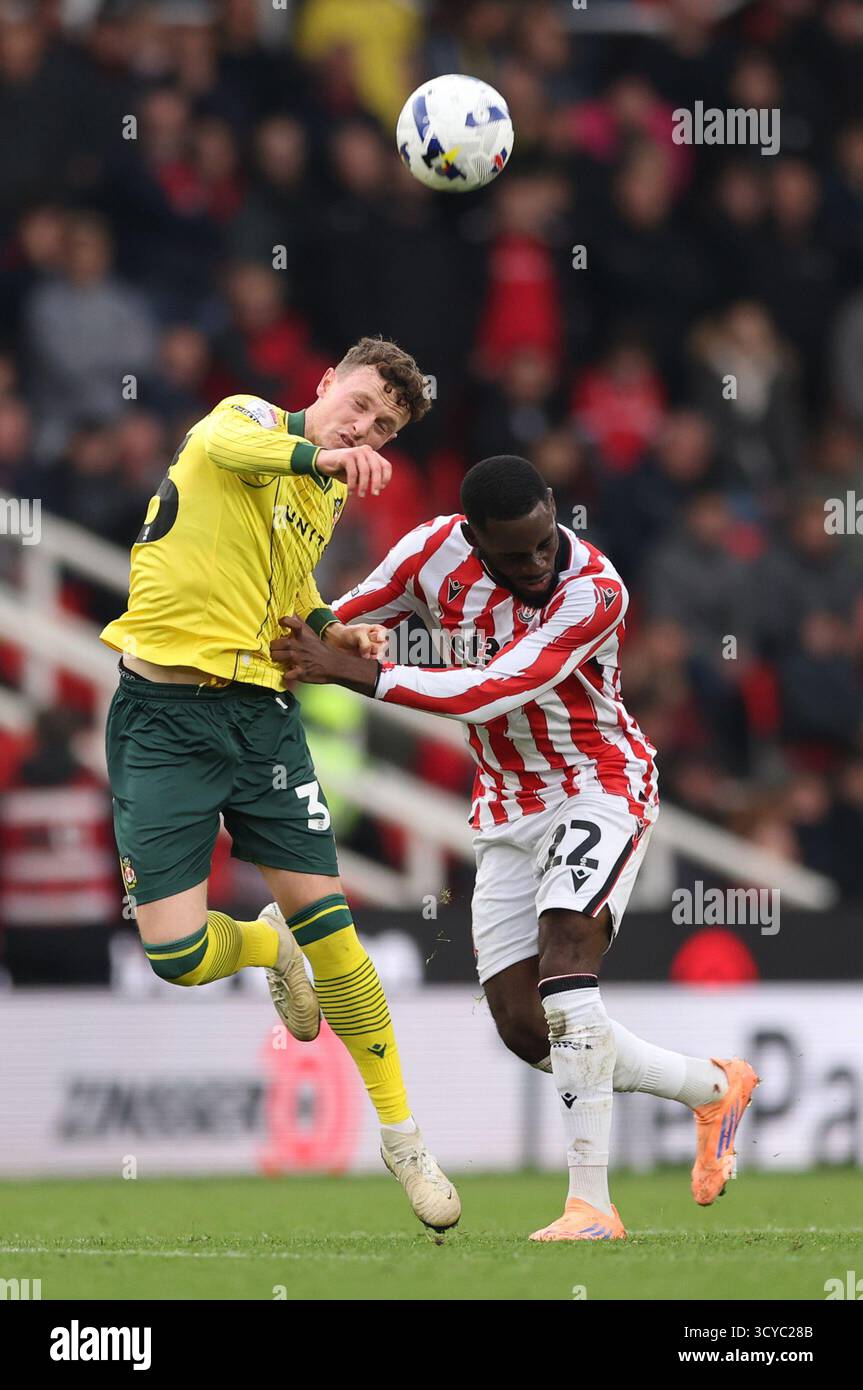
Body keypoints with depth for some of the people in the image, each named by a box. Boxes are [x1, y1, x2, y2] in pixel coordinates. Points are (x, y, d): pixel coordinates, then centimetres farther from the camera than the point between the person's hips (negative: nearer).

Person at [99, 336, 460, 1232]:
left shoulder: (329, 501, 14)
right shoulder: (251, 420, -7)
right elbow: (226, 441, -33)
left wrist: (327, 629, 10)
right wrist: (318, 454, -54)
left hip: (260, 713, 5)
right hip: (164, 714, -5)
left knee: (325, 922, -3)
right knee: (177, 954, -11)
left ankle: (400, 1135, 8)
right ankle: (270, 947, 25)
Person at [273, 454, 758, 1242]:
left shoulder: (595, 594, -26)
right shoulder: (435, 554, -11)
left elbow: (489, 693, -33)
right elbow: (343, 623, 7)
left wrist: (354, 672, -35)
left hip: (600, 789, -6)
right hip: (510, 813, 6)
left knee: (565, 947, -30)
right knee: (525, 1028, -1)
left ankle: (592, 1204, -32)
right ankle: (715, 1089, 21)